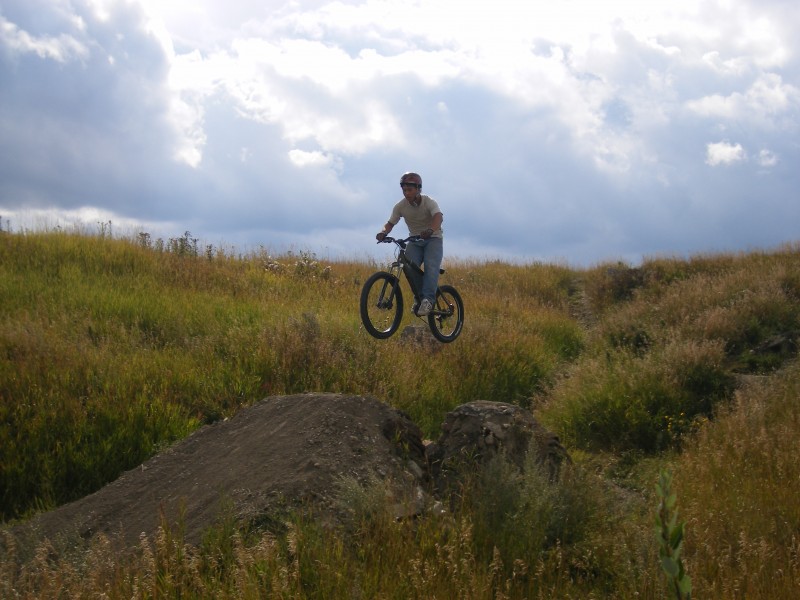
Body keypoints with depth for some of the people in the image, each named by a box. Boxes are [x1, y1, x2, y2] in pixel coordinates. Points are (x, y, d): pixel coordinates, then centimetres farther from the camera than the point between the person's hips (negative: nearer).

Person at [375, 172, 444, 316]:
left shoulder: (429, 202, -20)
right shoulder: (400, 206, -9)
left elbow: (438, 217, -38)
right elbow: (390, 223, -9)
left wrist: (431, 230, -61)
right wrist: (383, 232, -35)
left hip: (433, 239, -3)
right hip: (415, 240, 3)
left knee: (431, 266, -29)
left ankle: (428, 299, -34)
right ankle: (418, 298, -6)